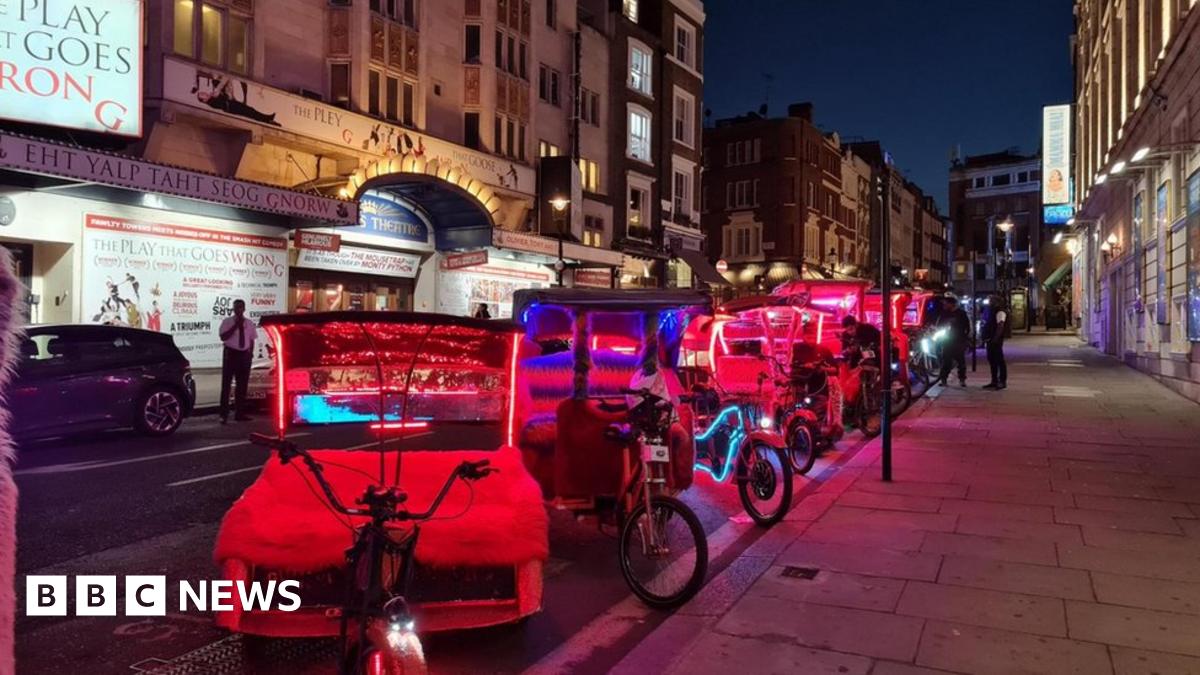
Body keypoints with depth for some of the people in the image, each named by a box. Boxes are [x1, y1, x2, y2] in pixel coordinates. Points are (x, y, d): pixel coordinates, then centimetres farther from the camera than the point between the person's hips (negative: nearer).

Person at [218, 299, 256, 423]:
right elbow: (223, 337, -16)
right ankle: (224, 414, 2)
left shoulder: (249, 323, 8)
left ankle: (240, 413, 18)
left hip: (244, 354, 4)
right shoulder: (227, 322, -4)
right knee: (226, 385, -2)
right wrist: (235, 326, -19)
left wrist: (251, 353, 1)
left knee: (242, 385, 9)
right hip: (230, 353, -4)